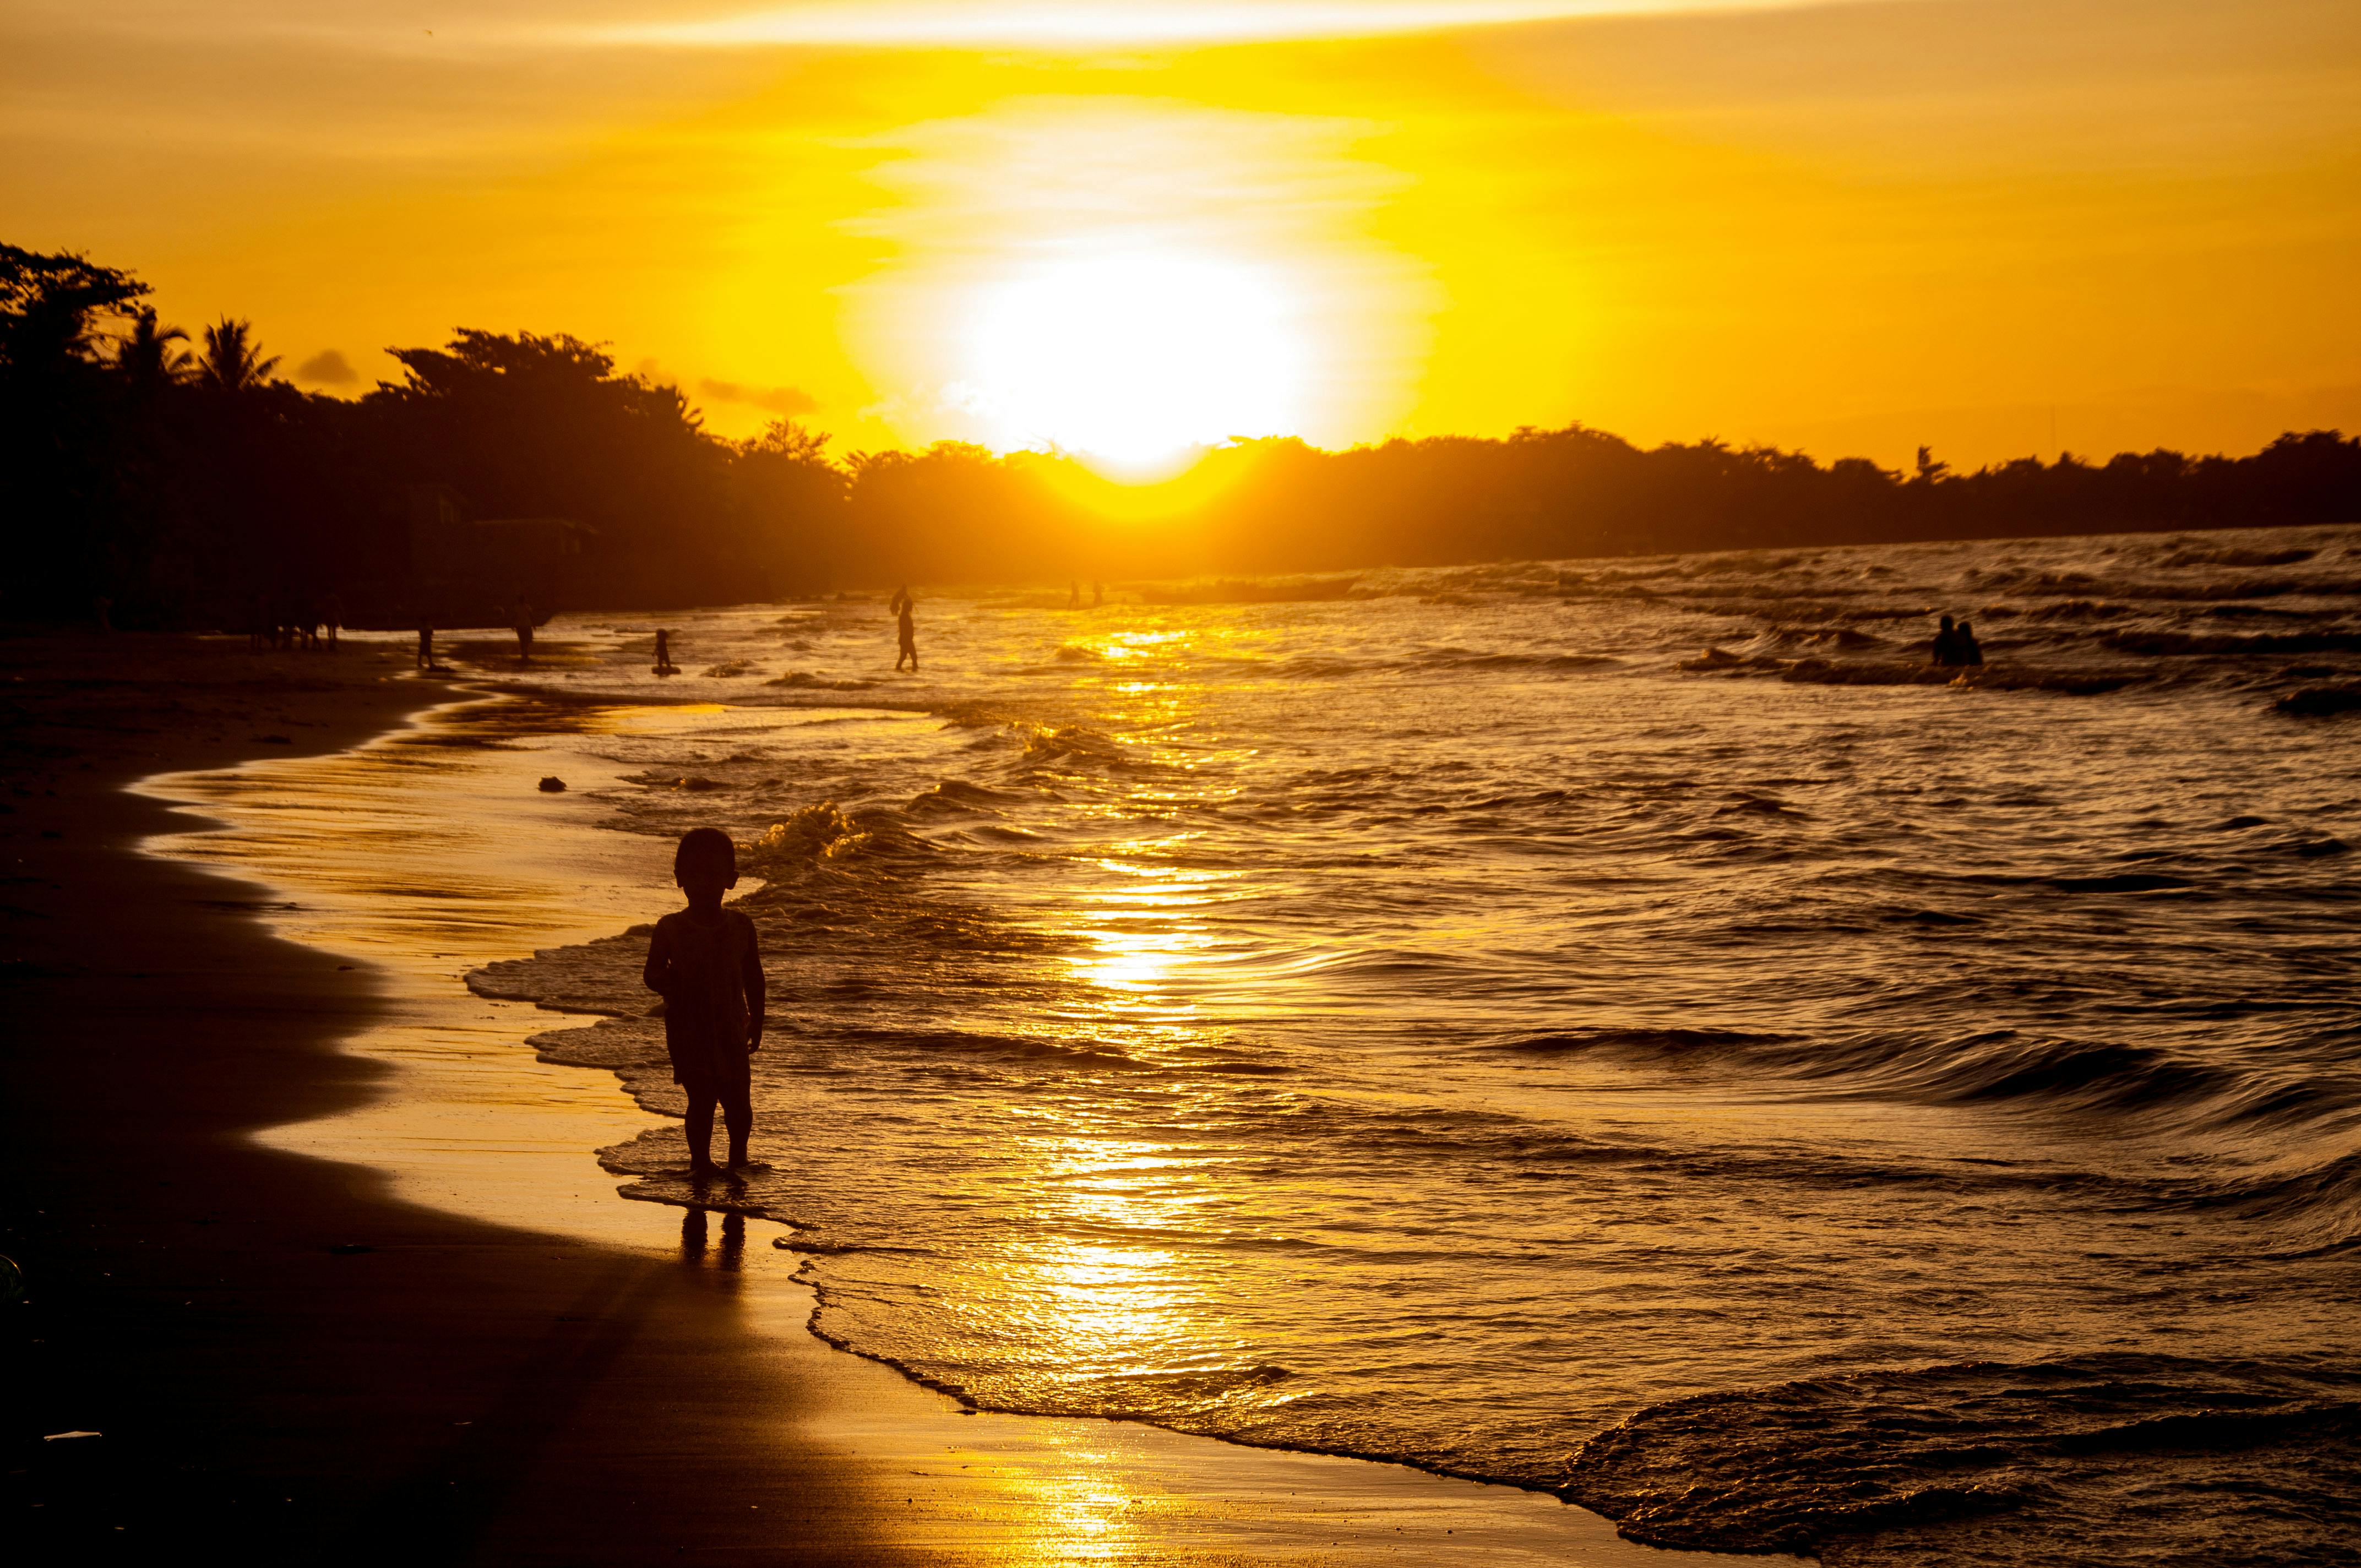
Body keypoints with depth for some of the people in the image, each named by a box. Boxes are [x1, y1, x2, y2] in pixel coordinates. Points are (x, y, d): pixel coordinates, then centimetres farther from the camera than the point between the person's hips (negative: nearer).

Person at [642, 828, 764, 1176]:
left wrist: (756, 1023, 8)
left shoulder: (741, 926, 2)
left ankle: (738, 1159, 26)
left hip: (731, 1030, 2)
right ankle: (700, 1161, 9)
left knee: (738, 1101, 5)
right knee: (701, 1099, -5)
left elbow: (754, 977, 9)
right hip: (687, 1028, -2)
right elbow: (652, 974, 3)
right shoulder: (670, 928, -2)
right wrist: (669, 983, -20)